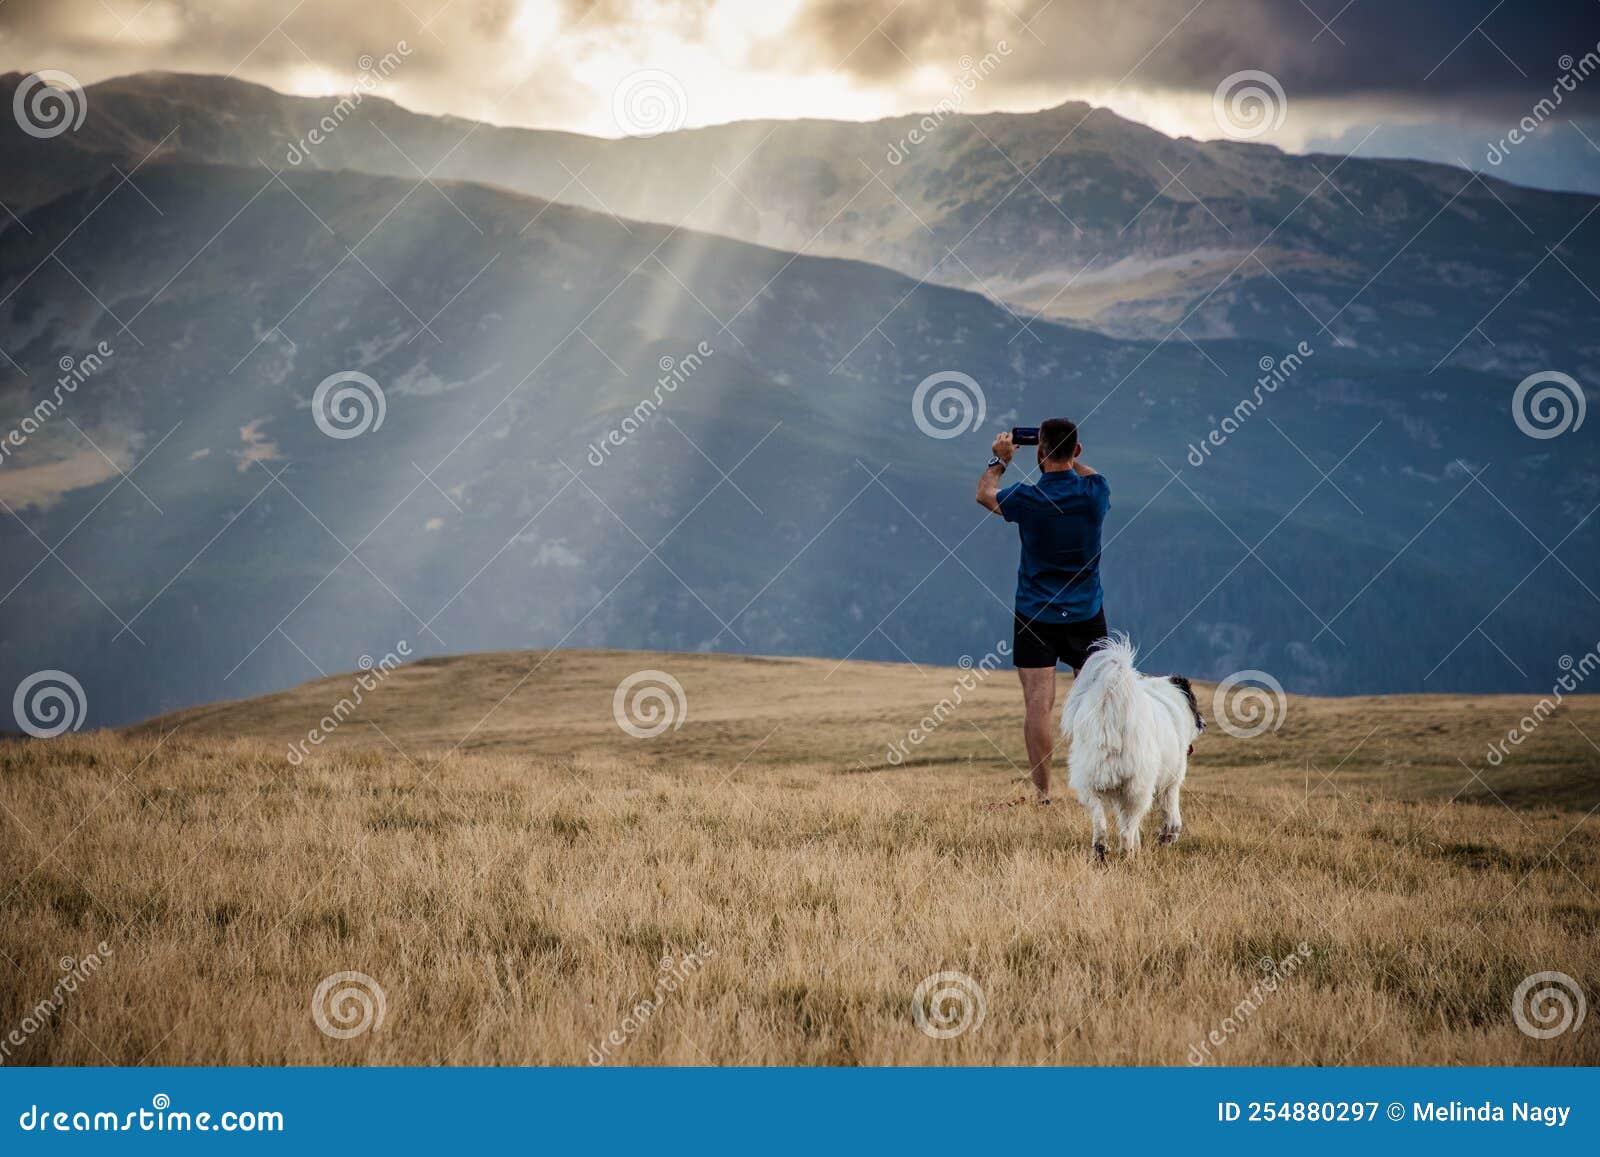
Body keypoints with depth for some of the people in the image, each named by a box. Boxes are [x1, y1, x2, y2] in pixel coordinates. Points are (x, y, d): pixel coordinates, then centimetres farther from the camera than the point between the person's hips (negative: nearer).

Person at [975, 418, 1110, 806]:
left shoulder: (1028, 498, -14)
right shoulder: (1095, 491, -8)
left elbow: (984, 494, 9)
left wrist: (1000, 460, 23)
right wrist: (1071, 458, 28)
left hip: (1036, 616, -3)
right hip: (1087, 614, 3)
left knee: (1039, 704, -3)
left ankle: (1042, 792, -4)